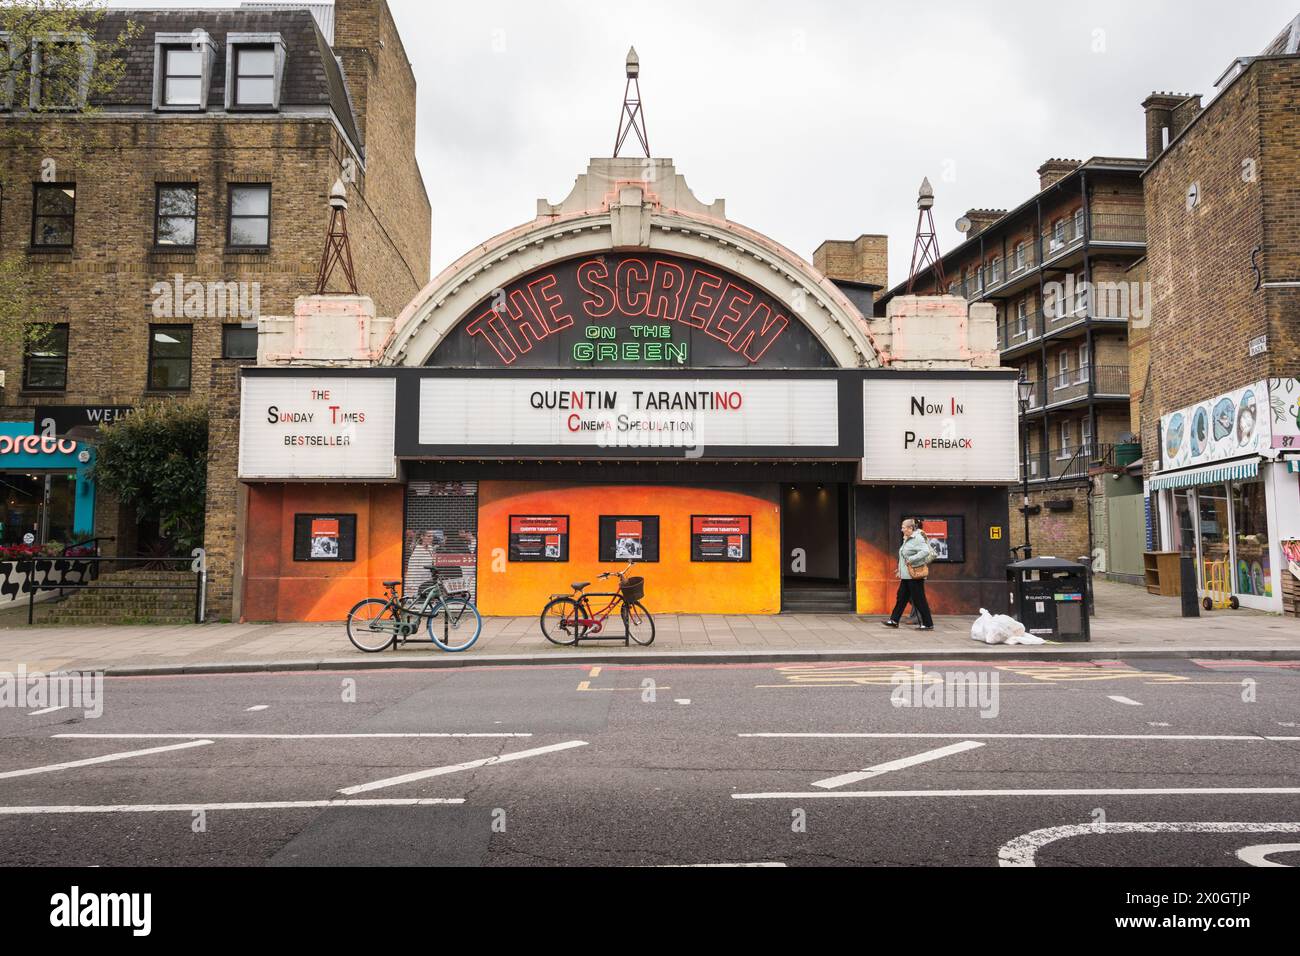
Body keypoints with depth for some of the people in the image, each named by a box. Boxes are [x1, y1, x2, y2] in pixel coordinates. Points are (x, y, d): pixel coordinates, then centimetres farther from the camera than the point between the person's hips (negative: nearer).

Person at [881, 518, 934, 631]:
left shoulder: (917, 538, -14)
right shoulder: (907, 539, 15)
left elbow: (926, 551, -28)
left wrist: (911, 559, -26)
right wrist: (900, 571, 21)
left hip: (915, 575, -10)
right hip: (906, 575, 10)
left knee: (919, 599, -4)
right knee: (901, 597, 12)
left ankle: (928, 624, 4)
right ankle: (894, 620, 18)